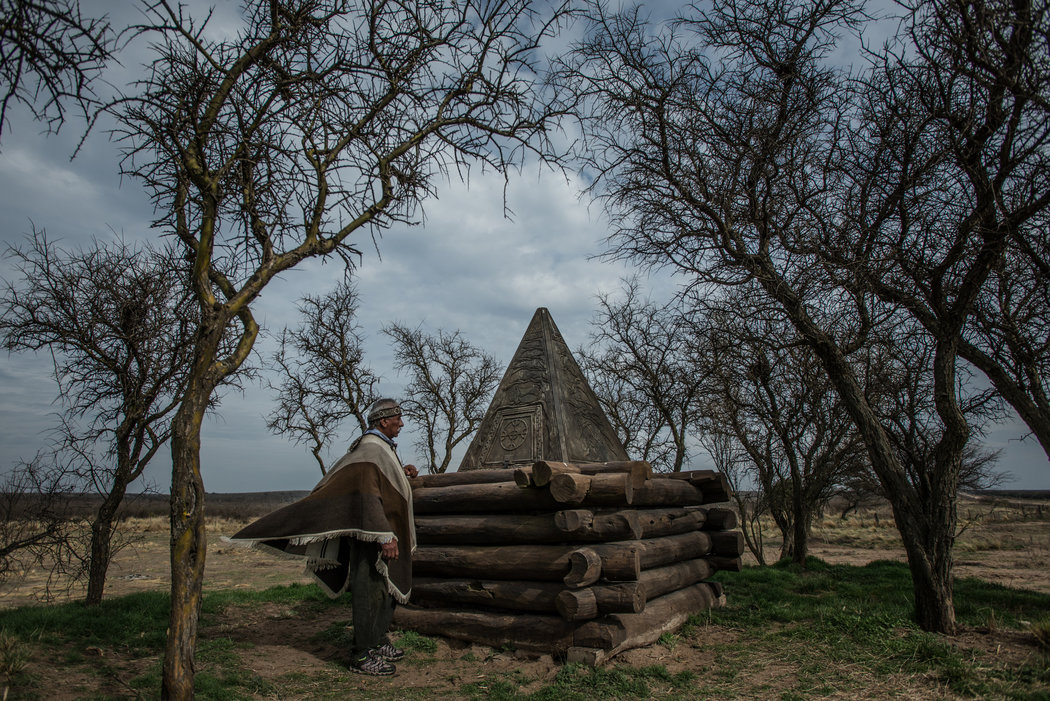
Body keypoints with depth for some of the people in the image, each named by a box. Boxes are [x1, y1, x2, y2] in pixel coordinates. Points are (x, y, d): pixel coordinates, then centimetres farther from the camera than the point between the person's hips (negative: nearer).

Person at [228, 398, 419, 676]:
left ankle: (378, 642, 31)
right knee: (369, 590, -3)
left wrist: (402, 473, 15)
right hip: (369, 536, -10)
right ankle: (362, 655, 8)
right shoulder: (370, 449, -19)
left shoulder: (384, 448, 13)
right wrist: (385, 536, -31)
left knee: (386, 589, 17)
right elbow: (368, 496, -28)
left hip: (384, 534, 10)